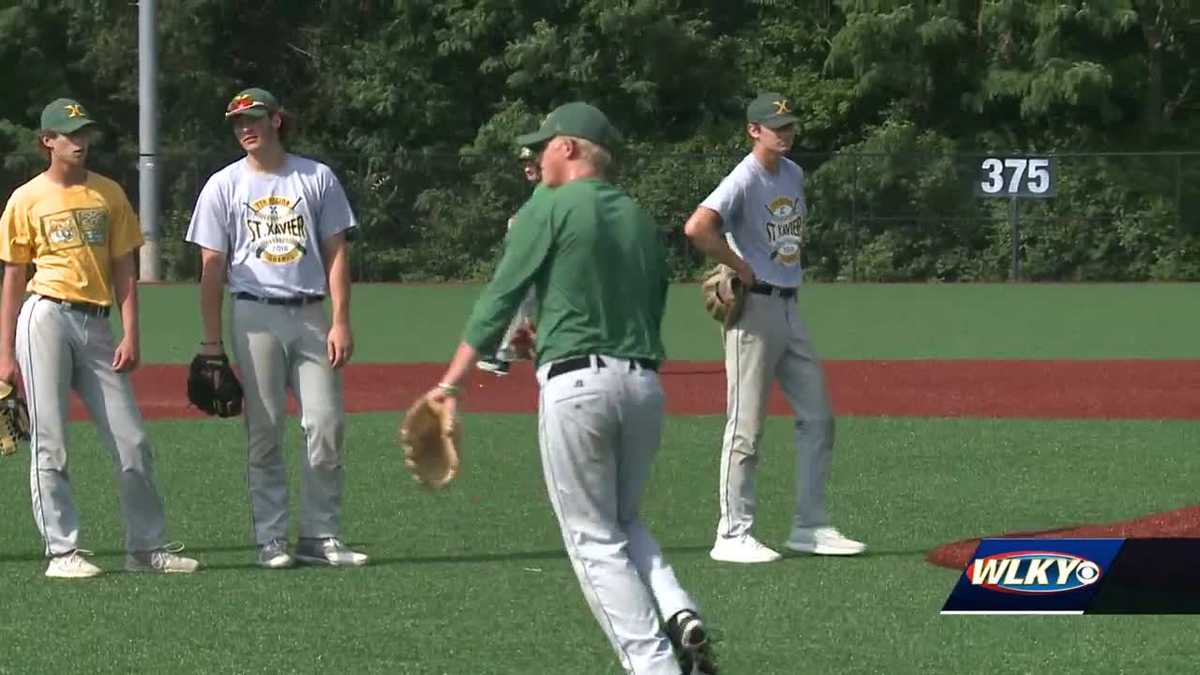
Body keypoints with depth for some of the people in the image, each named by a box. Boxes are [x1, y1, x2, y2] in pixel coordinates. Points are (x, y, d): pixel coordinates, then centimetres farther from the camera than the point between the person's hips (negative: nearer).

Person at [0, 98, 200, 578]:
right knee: (49, 443, -5)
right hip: (46, 318, -3)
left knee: (132, 442, 1)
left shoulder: (109, 194, 12)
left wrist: (130, 335, -1)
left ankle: (147, 546, 9)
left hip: (96, 324, 3)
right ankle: (62, 551, -1)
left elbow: (123, 268, 10)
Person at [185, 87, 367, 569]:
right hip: (255, 316, -1)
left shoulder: (317, 178, 7)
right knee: (264, 430, -2)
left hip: (311, 314, 1)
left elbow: (336, 252, 7)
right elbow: (212, 266, 4)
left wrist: (340, 322, -3)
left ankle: (320, 536, 4)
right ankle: (271, 539, 2)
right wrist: (211, 341, -2)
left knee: (327, 425, -4)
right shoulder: (224, 185, 5)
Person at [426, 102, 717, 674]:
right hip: (644, 384, 6)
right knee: (625, 521, 22)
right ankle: (678, 617, -4)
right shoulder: (641, 220, 17)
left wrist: (451, 382, -7)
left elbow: (499, 298, -6)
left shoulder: (549, 209, -1)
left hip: (576, 384, -6)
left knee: (595, 538, 1)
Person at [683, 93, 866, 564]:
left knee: (817, 417, 10)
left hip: (789, 308, 9)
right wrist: (740, 268, -20)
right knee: (746, 426, -6)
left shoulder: (793, 174, 12)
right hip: (755, 308, -9)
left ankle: (809, 527, 17)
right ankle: (733, 535, -1)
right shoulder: (745, 180, -15)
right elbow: (697, 228, -30)